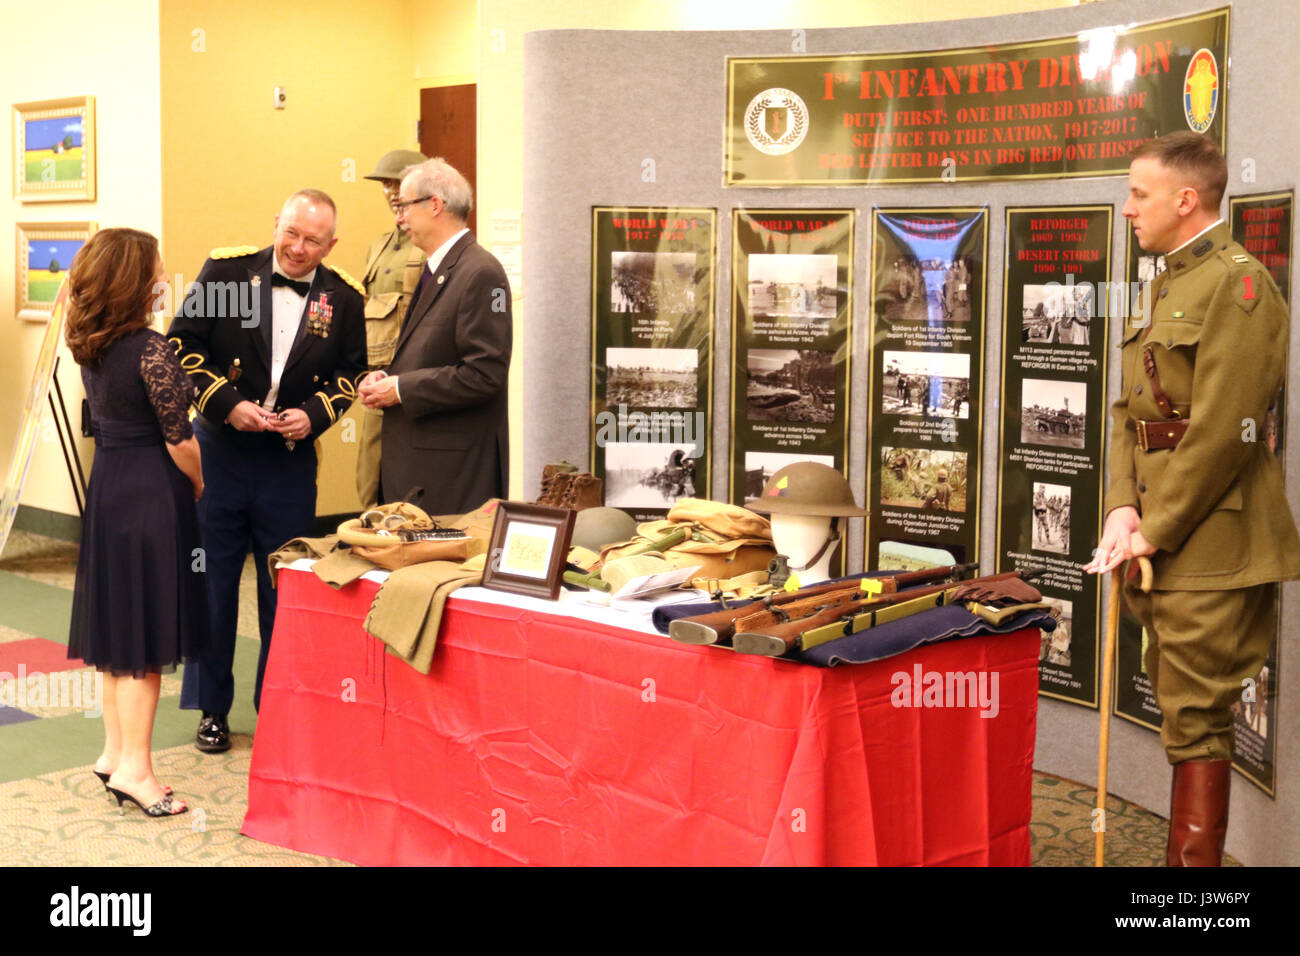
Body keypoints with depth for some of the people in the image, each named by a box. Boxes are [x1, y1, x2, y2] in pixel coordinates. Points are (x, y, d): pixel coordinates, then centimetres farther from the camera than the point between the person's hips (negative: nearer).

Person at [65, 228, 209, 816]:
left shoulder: (88, 345, 5)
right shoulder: (149, 350, -19)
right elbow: (178, 440, -16)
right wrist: (198, 484, 2)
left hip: (106, 483, 8)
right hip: (151, 491, -8)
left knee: (117, 623, 15)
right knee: (147, 630, -2)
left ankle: (115, 751, 24)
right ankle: (133, 768, 1)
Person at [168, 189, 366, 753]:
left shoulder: (343, 300, 1)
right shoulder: (226, 271, -4)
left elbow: (351, 374, 9)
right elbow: (183, 346, -3)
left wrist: (314, 415, -9)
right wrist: (226, 405, -14)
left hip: (290, 460, 1)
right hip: (220, 451, -1)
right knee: (211, 579, 8)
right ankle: (212, 708, 22)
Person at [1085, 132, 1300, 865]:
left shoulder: (1239, 283, -13)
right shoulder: (1164, 289, 16)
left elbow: (1222, 429, -20)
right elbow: (1129, 410, 12)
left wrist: (1158, 530, -16)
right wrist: (1124, 509, -2)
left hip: (1211, 545, -9)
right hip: (1161, 538, 9)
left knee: (1197, 722, -4)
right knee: (1183, 712, 16)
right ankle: (1190, 850, 28)